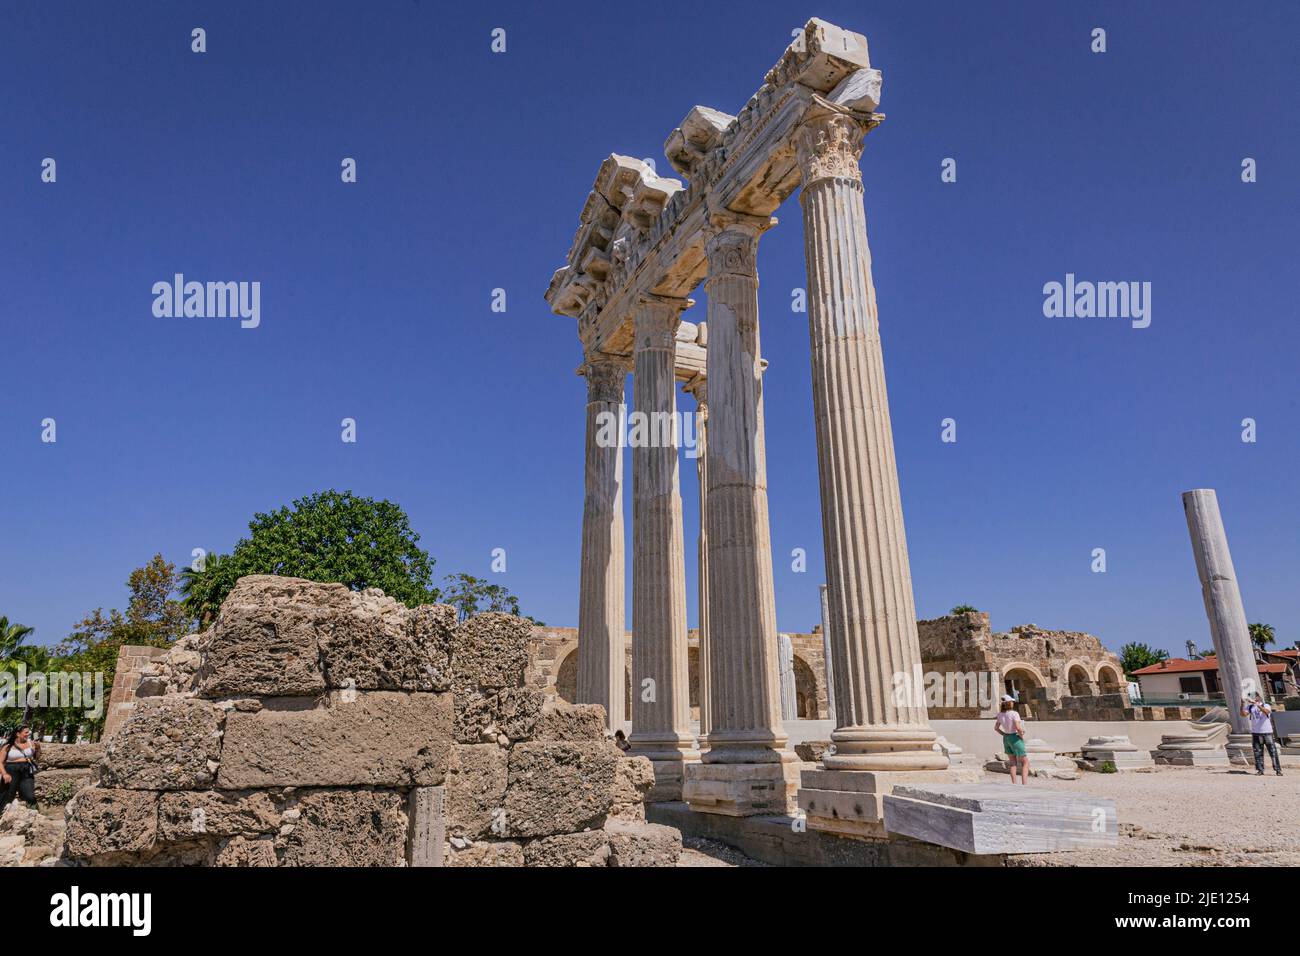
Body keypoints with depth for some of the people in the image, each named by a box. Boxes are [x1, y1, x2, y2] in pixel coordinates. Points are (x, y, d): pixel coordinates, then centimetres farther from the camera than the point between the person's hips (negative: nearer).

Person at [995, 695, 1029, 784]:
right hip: (1015, 739, -6)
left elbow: (996, 727, 11)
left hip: (1006, 739, 6)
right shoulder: (1014, 713, -19)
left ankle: (1014, 784, 14)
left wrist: (1005, 734, 13)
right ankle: (1024, 785, -7)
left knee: (1012, 763, 16)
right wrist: (1022, 736, -10)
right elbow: (1018, 728, -28)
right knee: (1025, 763, 4)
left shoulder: (1000, 714, 2)